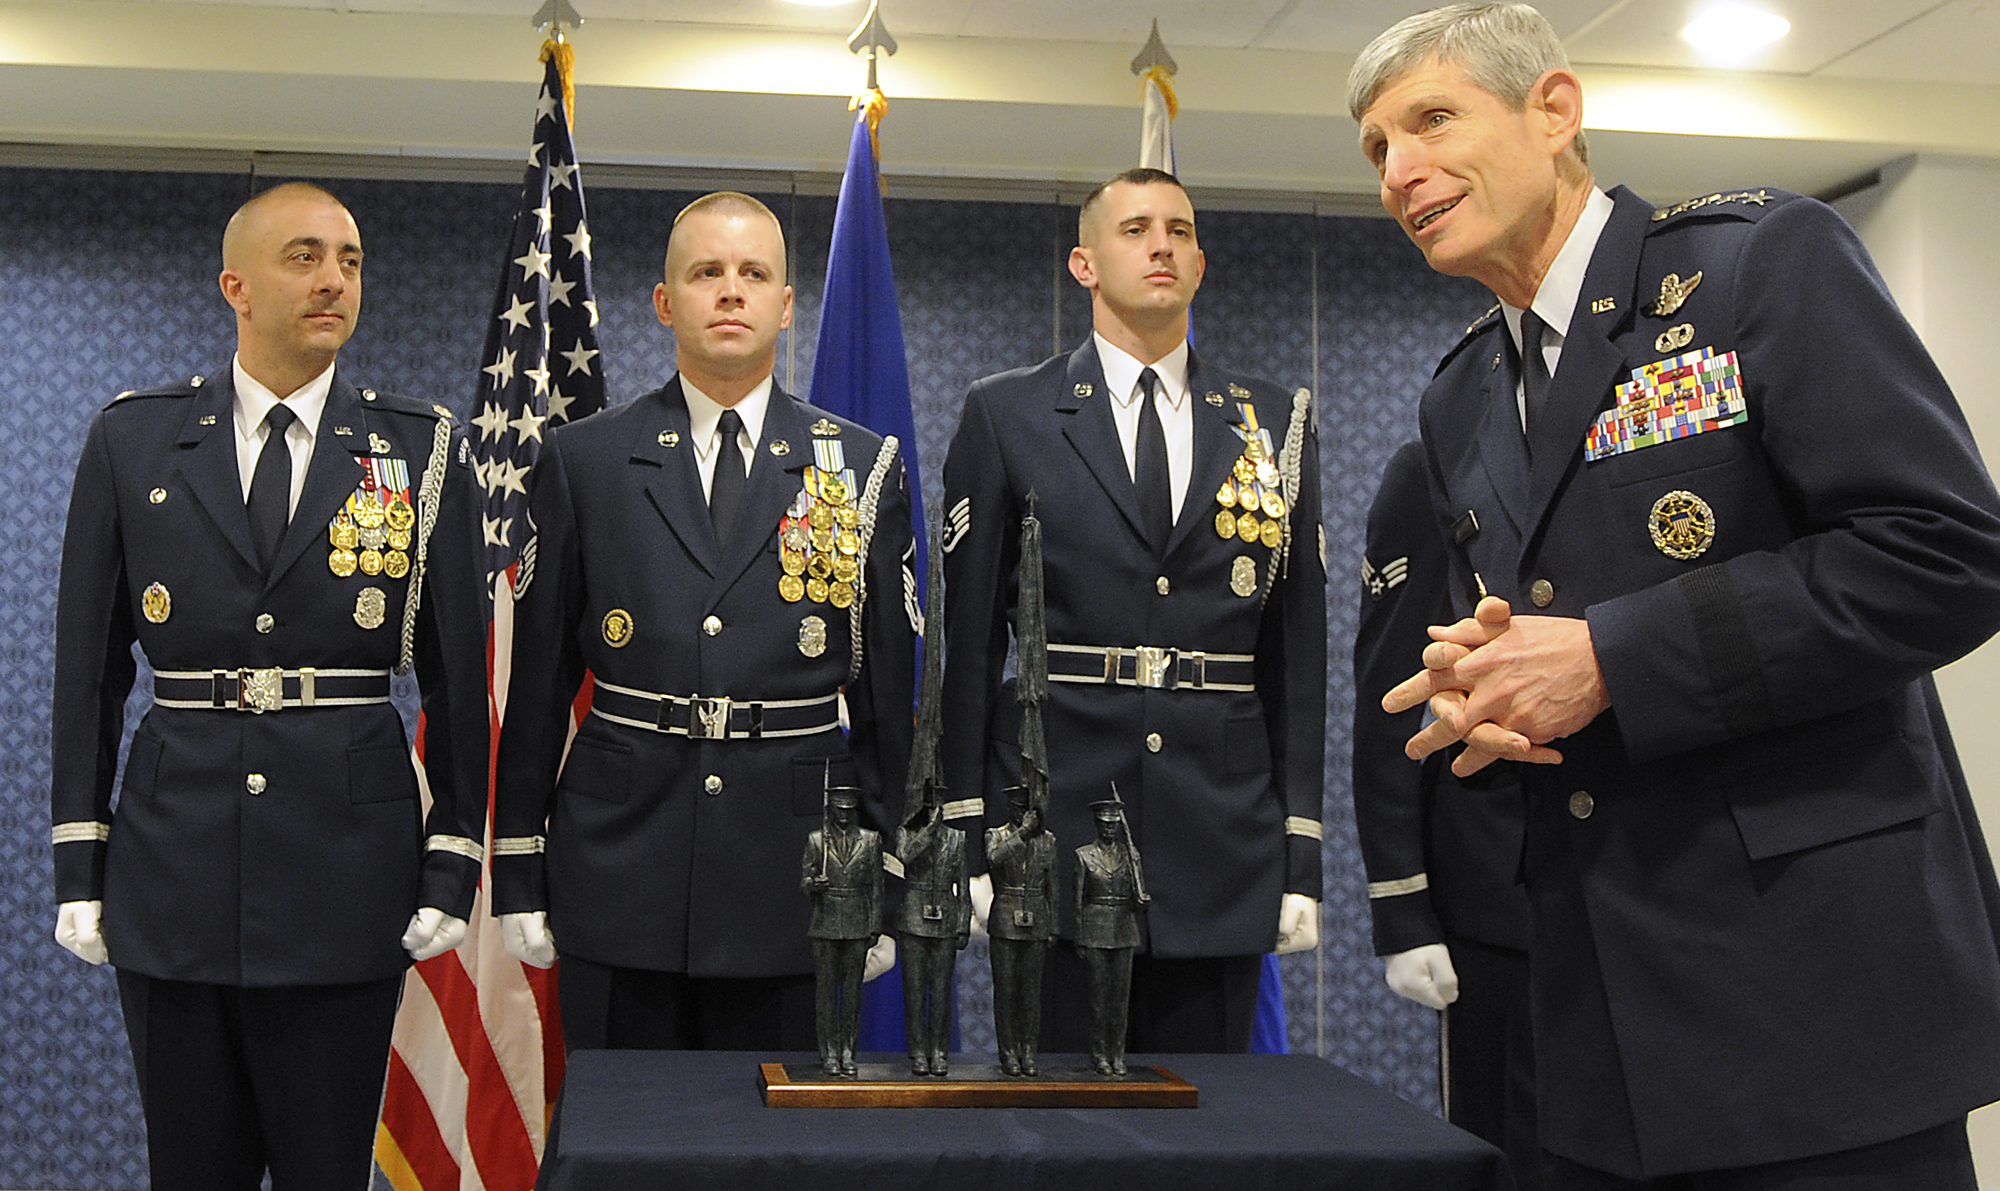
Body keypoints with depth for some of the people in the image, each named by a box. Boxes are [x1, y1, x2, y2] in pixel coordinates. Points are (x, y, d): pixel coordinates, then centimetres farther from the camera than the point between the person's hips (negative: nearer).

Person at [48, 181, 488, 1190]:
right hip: (173, 866, 1)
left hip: (347, 869, -1)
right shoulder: (131, 441, 5)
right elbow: (88, 668, 7)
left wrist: (452, 866, 0)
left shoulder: (422, 451, 3)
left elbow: (456, 679, 4)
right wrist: (79, 862, 3)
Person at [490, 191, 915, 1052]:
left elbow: (888, 690, 6)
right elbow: (538, 681, 6)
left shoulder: (861, 466, 5)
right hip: (619, 879, 0)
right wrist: (519, 873, 4)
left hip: (792, 881, 0)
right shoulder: (582, 461, 5)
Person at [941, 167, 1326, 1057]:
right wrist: (966, 849, -1)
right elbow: (970, 643, 3)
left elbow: (1298, 651, 9)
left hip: (1223, 856, 2)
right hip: (1054, 839, -2)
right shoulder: (1005, 416, 5)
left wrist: (1301, 857, 5)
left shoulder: (1277, 426, 11)